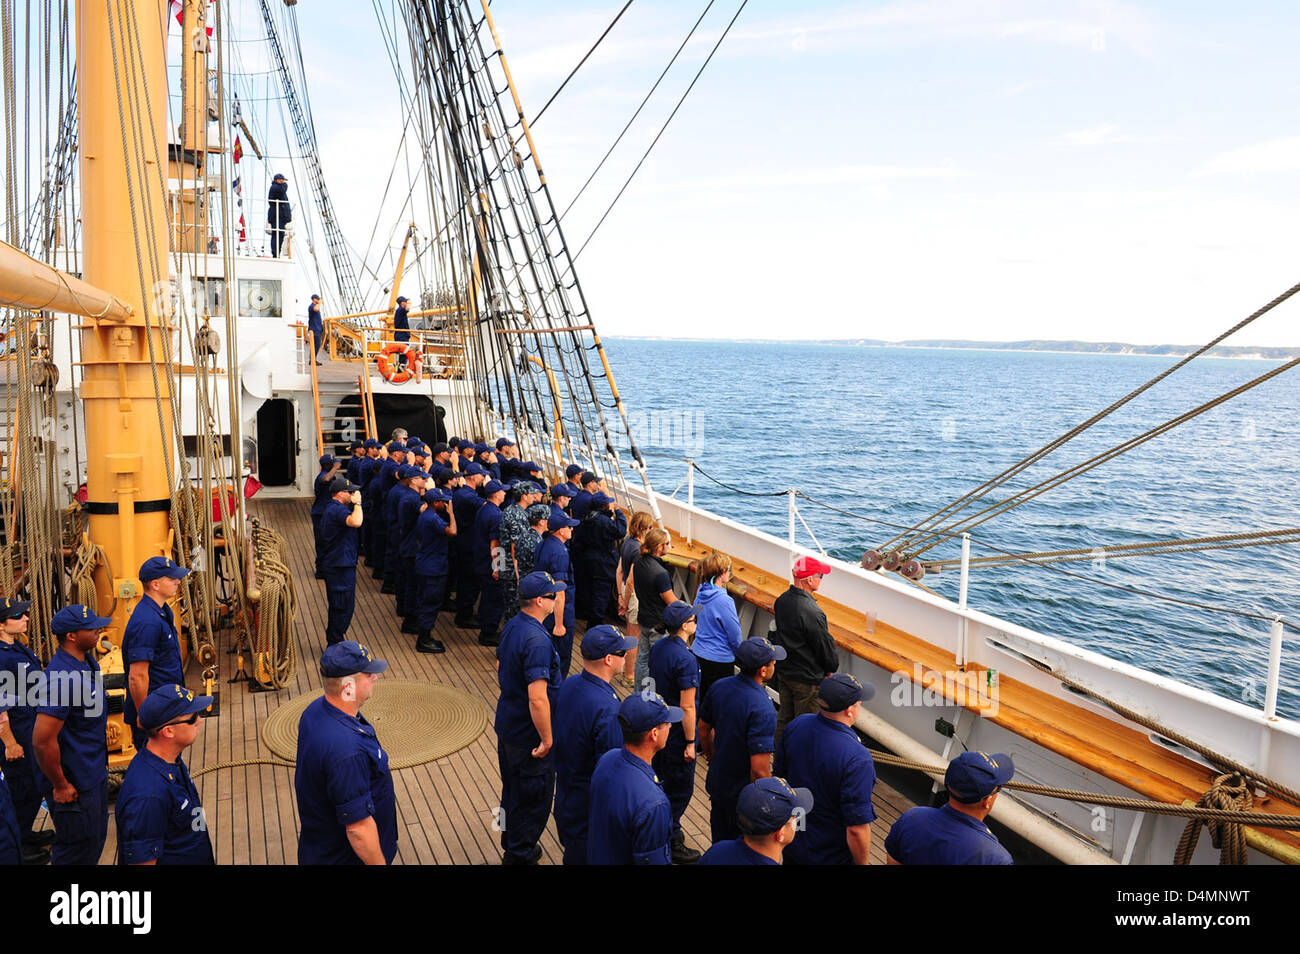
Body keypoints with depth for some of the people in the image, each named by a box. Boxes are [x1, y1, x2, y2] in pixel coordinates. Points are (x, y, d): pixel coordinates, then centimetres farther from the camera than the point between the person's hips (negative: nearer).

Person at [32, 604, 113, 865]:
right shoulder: (62, 676, -29)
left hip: (93, 773, 9)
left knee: (96, 838, 22)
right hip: (74, 782, -9)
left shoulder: (87, 662, 2)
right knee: (78, 851, 7)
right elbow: (43, 740, -30)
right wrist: (61, 786, -21)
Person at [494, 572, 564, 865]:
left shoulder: (512, 626, -1)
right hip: (528, 735, -9)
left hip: (507, 725, 9)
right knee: (534, 798, 9)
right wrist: (547, 739, -22)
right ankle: (519, 856, 24)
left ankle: (513, 846, 42)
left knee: (513, 791, 25)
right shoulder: (537, 640, -30)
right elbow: (538, 699, -32)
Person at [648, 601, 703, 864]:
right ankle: (671, 843, 16)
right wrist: (690, 743, -17)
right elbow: (687, 707, -24)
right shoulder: (686, 660, -27)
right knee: (680, 788, 6)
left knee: (661, 779, 22)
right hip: (676, 732, -8)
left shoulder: (657, 647, -1)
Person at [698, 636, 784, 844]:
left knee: (720, 845, 26)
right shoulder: (762, 709, -30)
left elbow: (703, 730, 7)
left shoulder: (719, 687, -8)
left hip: (716, 782, 6)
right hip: (744, 794, -6)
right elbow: (759, 769, -29)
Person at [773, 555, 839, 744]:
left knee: (784, 720, 21)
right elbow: (825, 645, -18)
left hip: (784, 670, 8)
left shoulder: (782, 600, -2)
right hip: (807, 678, -8)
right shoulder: (811, 612, -29)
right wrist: (831, 668, 1)